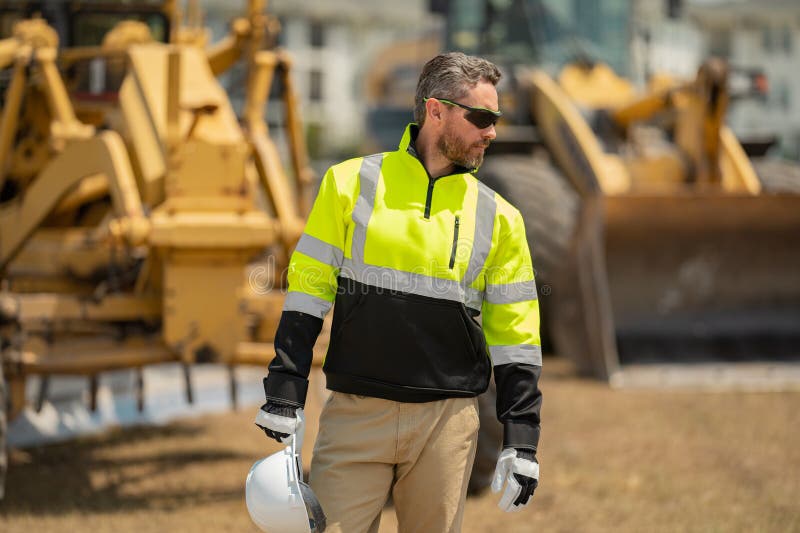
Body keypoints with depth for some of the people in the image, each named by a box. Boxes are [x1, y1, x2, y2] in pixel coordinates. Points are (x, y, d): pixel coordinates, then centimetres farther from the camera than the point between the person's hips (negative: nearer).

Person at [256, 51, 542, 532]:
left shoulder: (497, 218, 8)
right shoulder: (351, 183, 4)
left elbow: (515, 337, 9)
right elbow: (307, 294, 3)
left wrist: (522, 443, 3)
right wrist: (284, 401, -3)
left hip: (448, 420, 2)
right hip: (355, 415, -1)